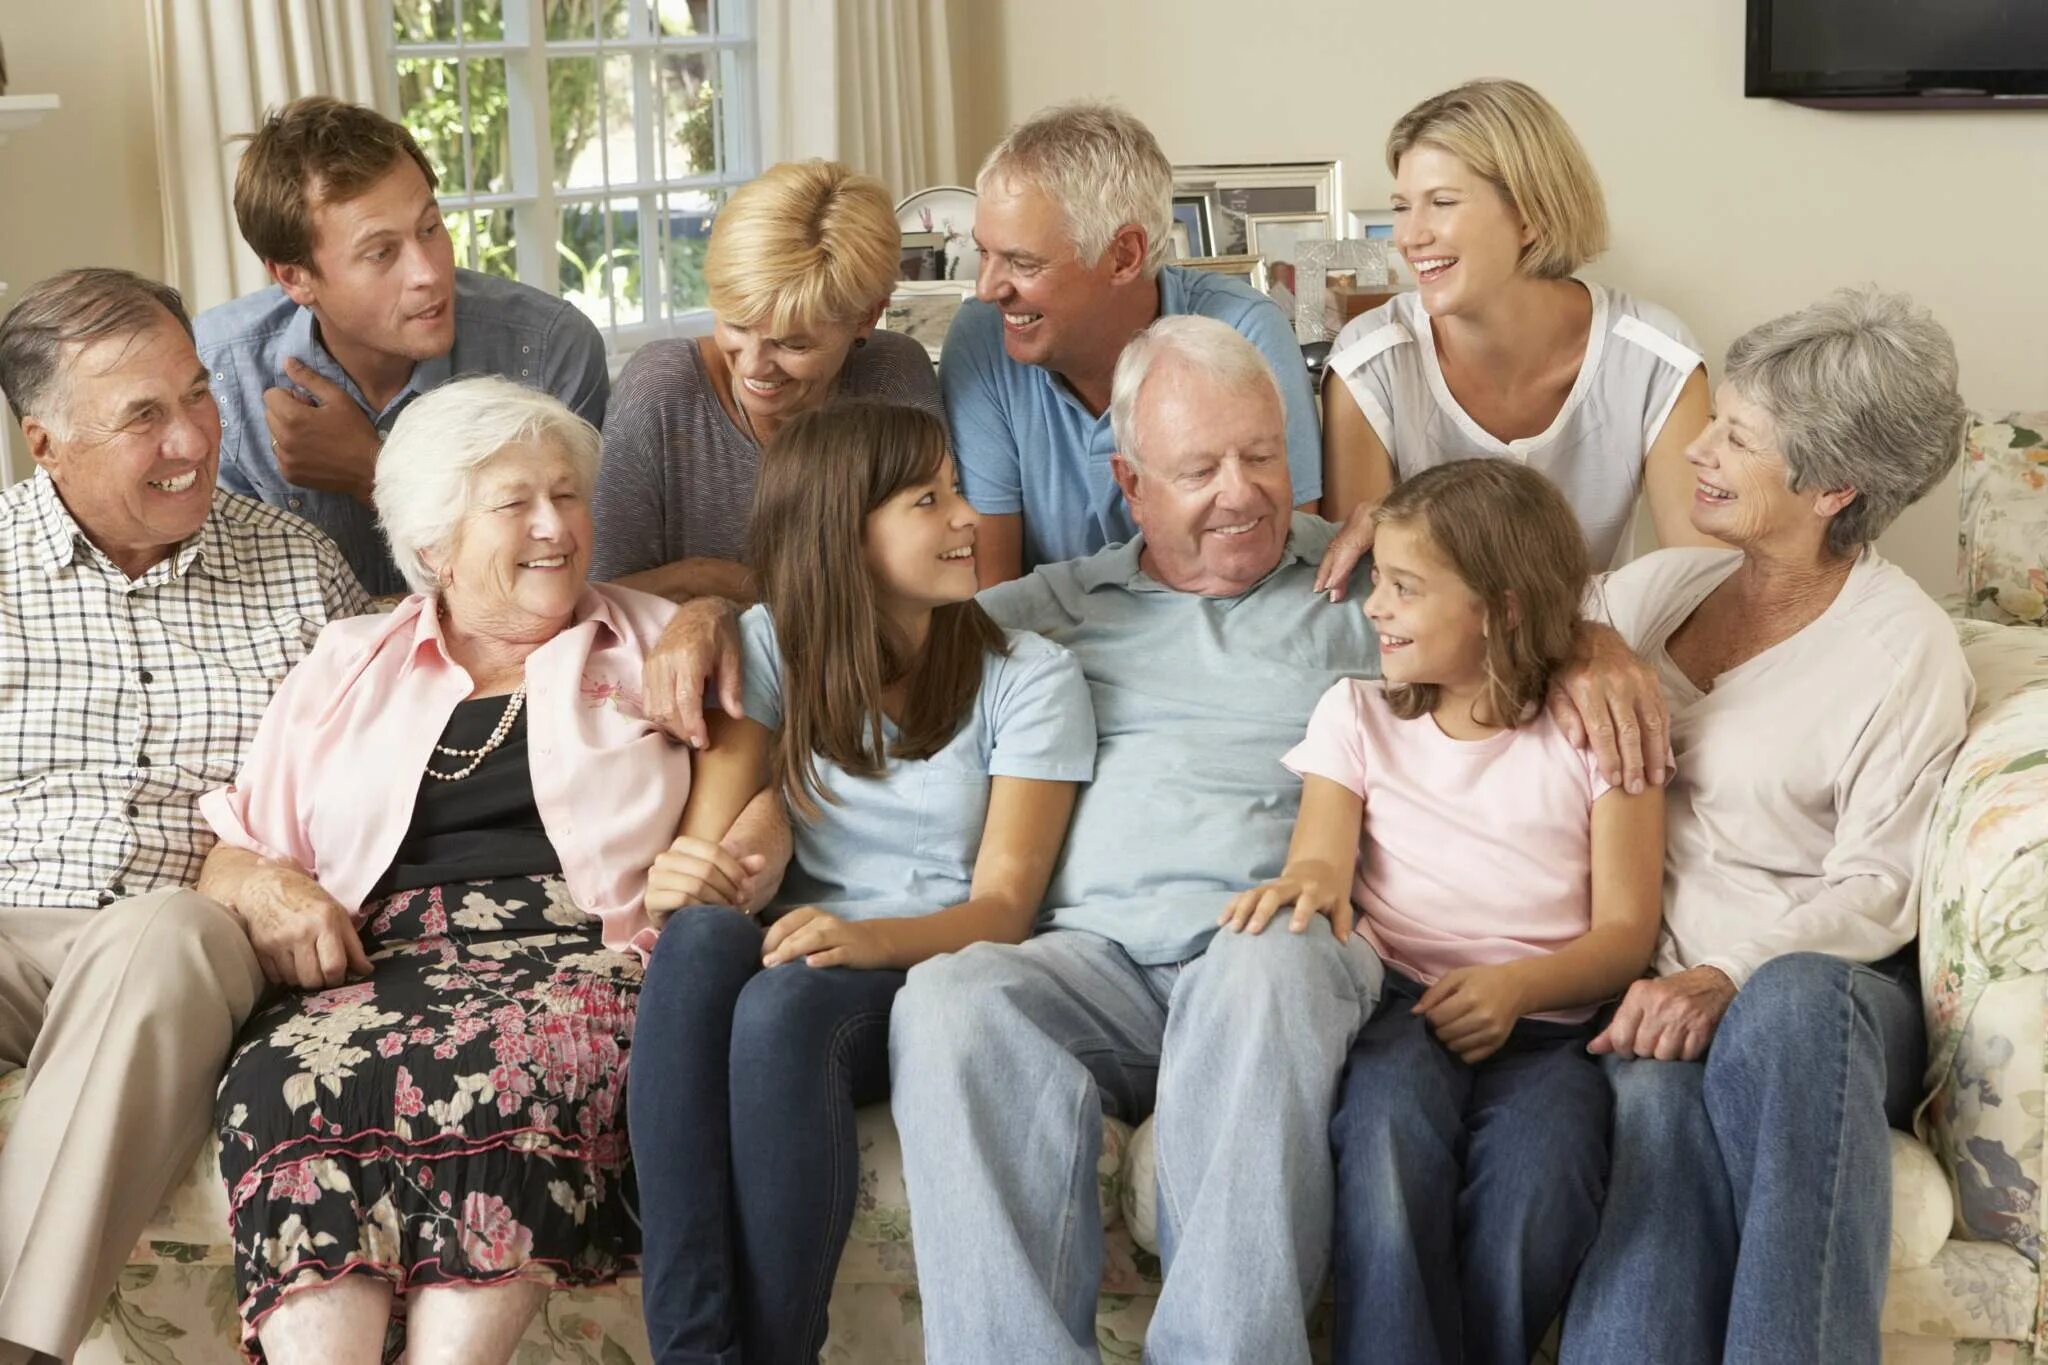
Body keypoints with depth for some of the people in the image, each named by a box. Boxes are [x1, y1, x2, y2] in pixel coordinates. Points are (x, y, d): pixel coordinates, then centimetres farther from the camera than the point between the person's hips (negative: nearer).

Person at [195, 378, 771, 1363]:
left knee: (515, 1068, -38)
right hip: (379, 973, 2)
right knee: (283, 1084, -33)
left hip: (576, 956, -2)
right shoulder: (345, 671, 23)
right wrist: (266, 889, -3)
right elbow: (230, 860, 21)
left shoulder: (657, 647, 20)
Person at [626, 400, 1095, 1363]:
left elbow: (1004, 904, -8)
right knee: (701, 938, -34)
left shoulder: (1028, 678, 0)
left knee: (785, 1004, -37)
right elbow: (706, 840, -2)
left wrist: (870, 939, -29)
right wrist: (676, 877, -28)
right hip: (811, 952, 3)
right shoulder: (776, 647, 7)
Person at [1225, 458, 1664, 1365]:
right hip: (1400, 1007, 1)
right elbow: (1321, 857, 2)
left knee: (1539, 1172, -35)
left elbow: (1626, 931, 3)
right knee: (1388, 1124, -36)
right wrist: (1307, 885, -25)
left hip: (1545, 1021, -1)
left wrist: (1518, 986, -18)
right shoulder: (1357, 715, 18)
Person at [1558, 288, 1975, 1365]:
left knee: (1790, 1004, -39)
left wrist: (1726, 977, -21)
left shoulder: (1905, 648, -2)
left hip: (1830, 982, -3)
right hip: (1655, 977, 3)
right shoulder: (1656, 587, 13)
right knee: (1660, 1095, -34)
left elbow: (1874, 891, -6)